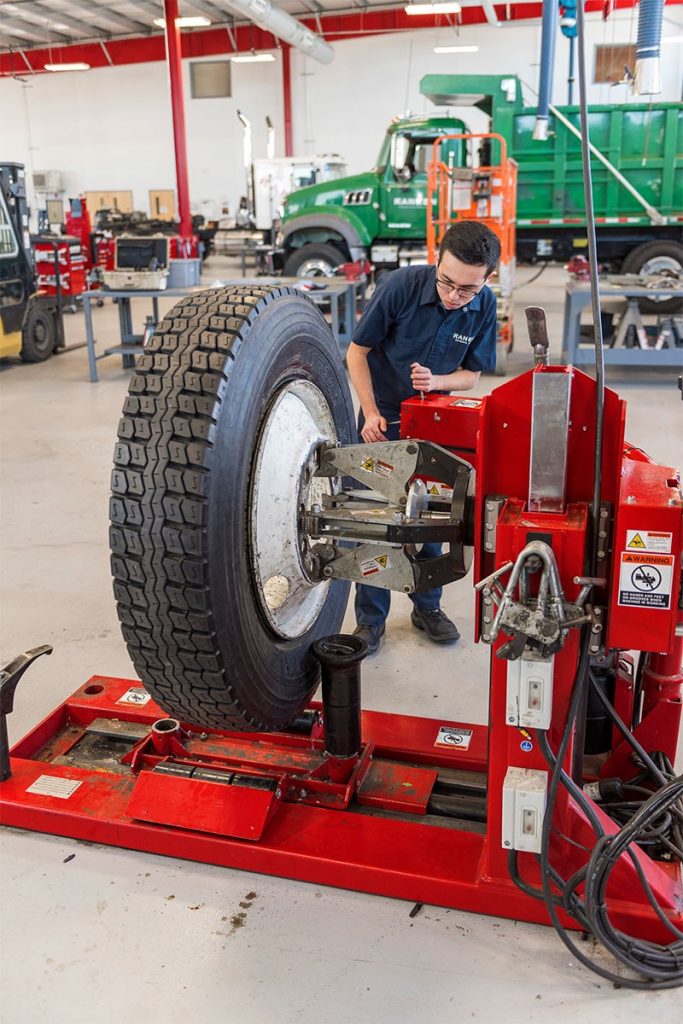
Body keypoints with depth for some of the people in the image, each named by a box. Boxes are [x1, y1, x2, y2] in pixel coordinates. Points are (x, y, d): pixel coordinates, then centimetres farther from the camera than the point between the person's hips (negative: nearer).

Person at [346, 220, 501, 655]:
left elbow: (471, 374, -4)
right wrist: (371, 413, -19)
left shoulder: (485, 306, -15)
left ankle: (427, 606, 30)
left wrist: (436, 382, -26)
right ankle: (371, 617, 15)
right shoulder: (401, 285, -24)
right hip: (384, 417, -2)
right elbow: (358, 351, -13)